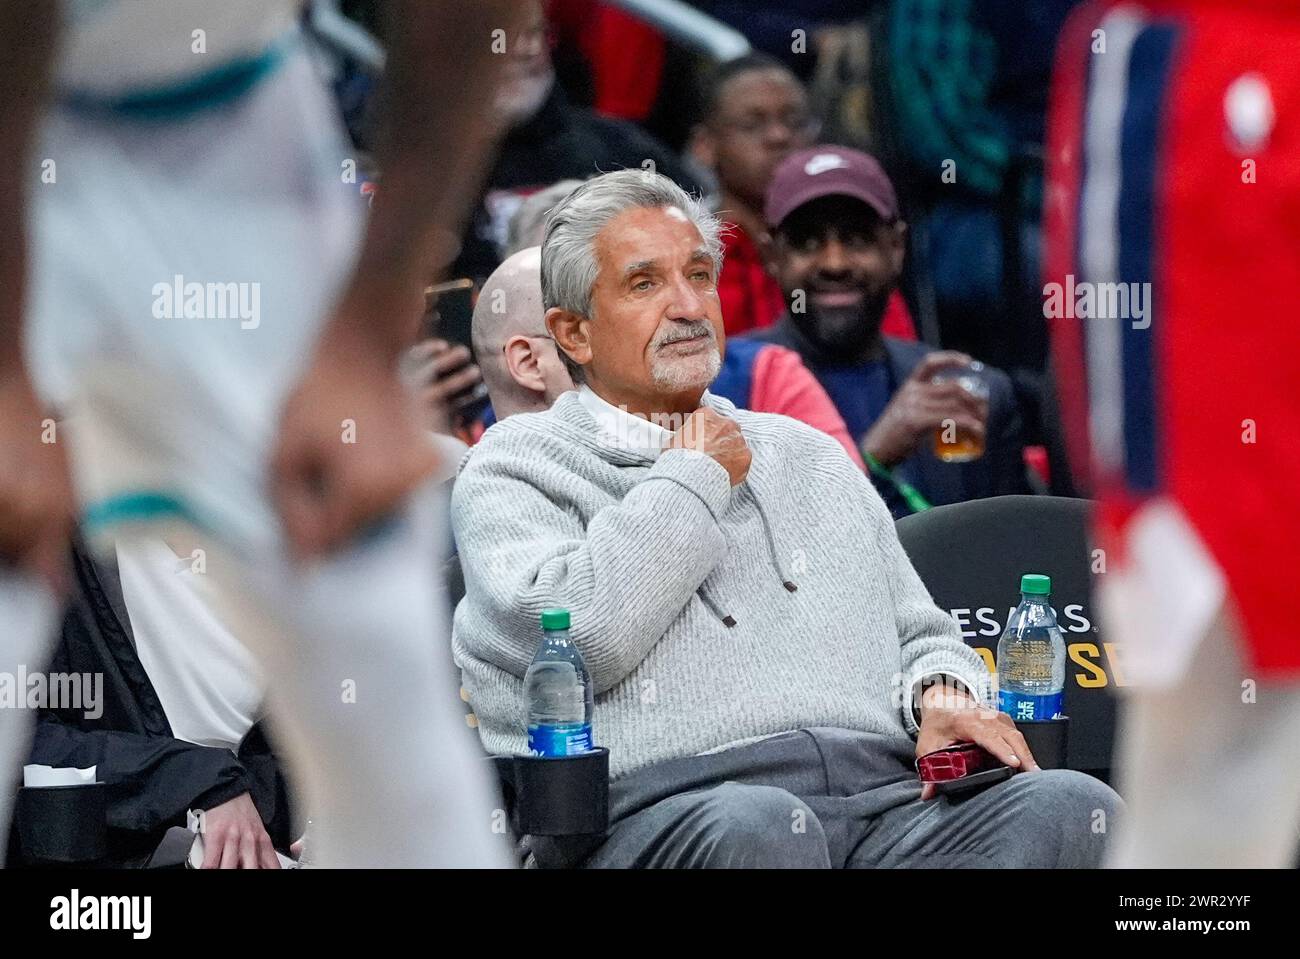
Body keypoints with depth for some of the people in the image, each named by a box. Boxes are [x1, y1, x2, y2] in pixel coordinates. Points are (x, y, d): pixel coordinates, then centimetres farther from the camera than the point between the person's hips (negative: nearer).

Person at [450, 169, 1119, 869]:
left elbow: (921, 635, 33)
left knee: (1071, 807, -25)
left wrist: (944, 698, 7)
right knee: (757, 828, -43)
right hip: (665, 807, -6)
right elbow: (577, 640, -9)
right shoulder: (517, 467, 12)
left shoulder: (808, 456, 31)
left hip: (890, 803, 6)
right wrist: (693, 480, 6)